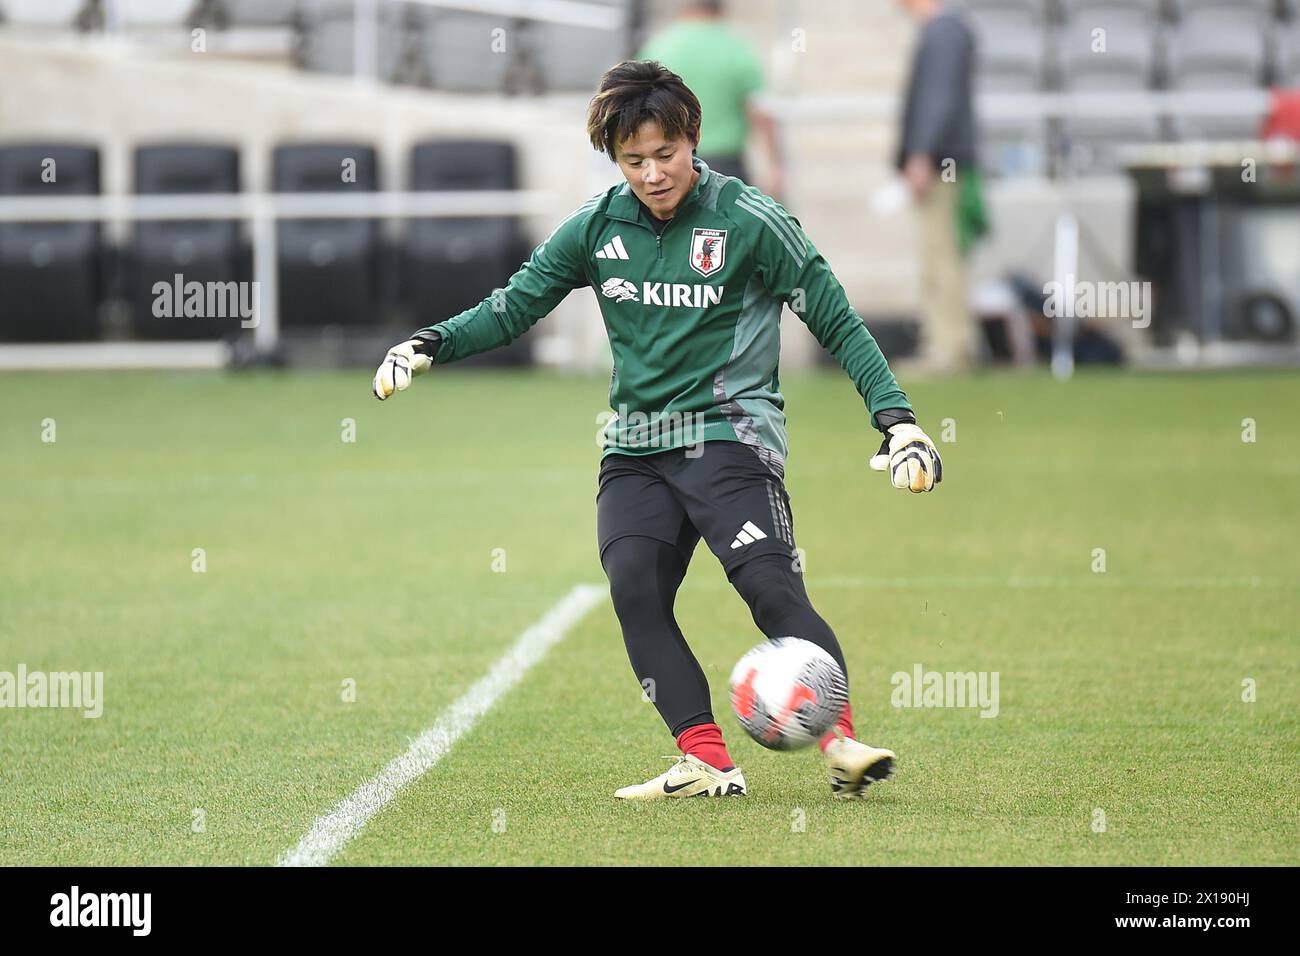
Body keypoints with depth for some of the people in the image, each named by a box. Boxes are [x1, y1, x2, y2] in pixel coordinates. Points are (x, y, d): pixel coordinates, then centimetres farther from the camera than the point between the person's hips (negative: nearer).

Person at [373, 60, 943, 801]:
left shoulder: (749, 219, -6)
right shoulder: (598, 225, 6)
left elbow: (839, 324, -2)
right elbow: (515, 307, 15)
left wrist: (898, 420, -11)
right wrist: (432, 344, -2)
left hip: (728, 433, -4)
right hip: (635, 446, 4)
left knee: (771, 587, -21)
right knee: (634, 589, -16)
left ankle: (842, 742, -21)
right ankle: (708, 762, -16)